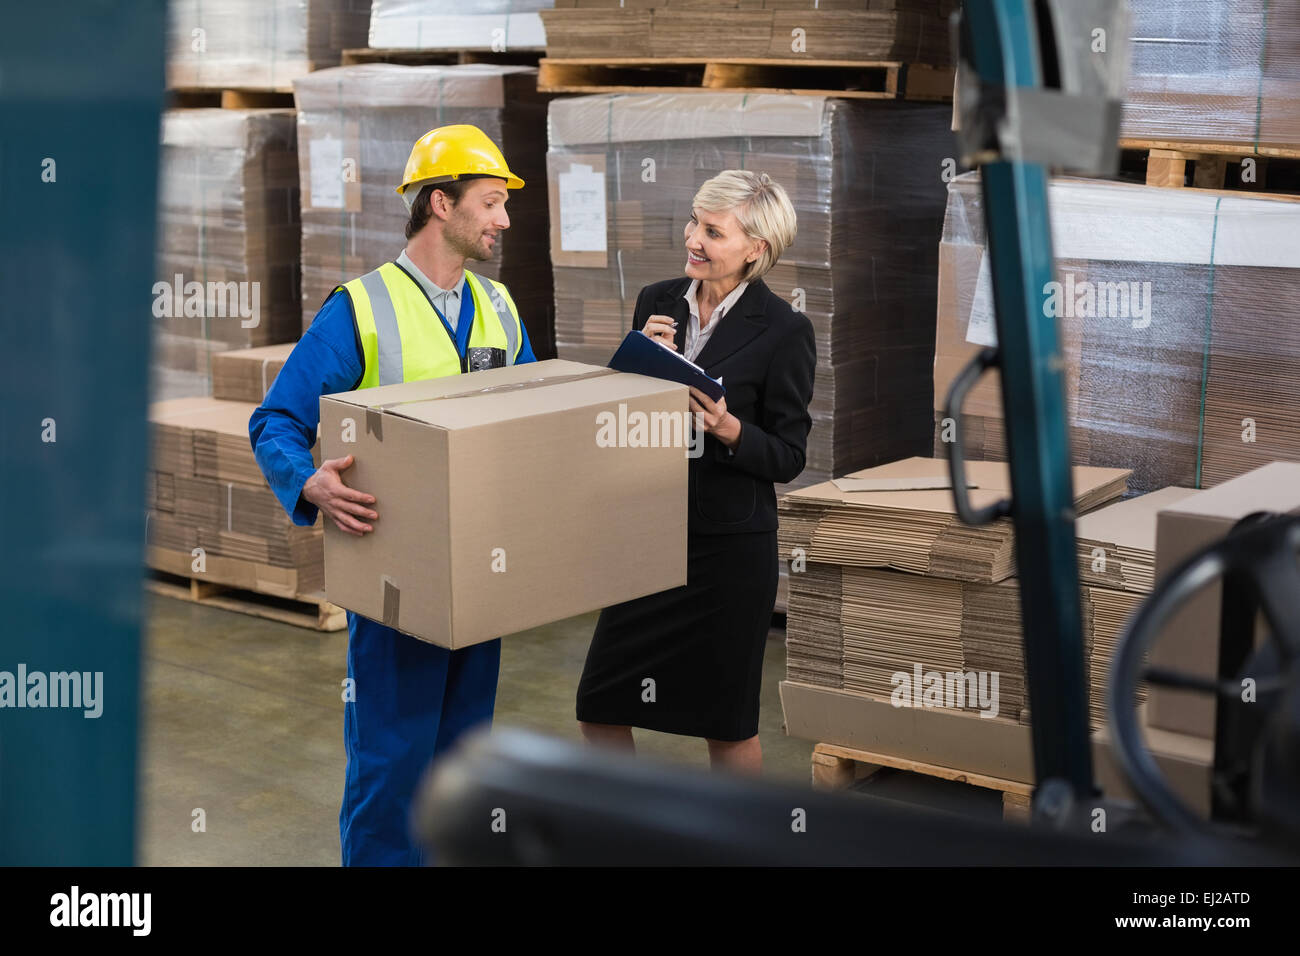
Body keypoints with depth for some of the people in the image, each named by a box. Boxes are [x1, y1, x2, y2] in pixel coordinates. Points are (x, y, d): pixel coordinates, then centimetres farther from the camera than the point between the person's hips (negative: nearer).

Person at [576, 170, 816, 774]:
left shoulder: (783, 330, -9)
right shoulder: (657, 303, 5)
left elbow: (788, 457, -5)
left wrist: (728, 429, -23)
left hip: (730, 546, -5)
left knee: (727, 722, 7)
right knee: (600, 706, 7)